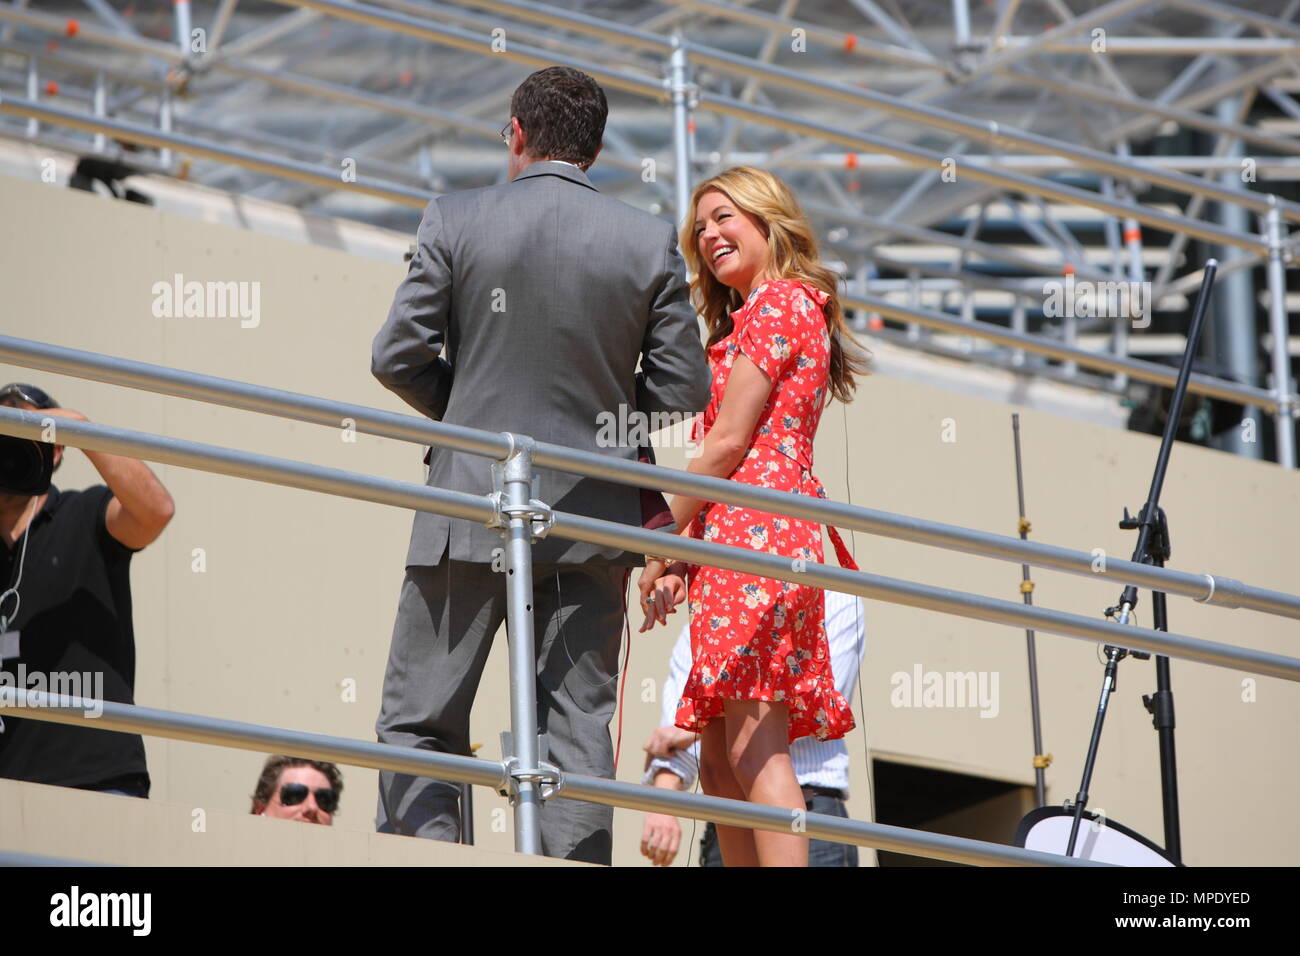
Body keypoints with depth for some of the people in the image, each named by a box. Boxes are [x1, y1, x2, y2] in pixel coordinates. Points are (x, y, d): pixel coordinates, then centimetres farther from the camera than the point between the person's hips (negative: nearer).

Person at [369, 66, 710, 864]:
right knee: (578, 728, 6)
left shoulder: (456, 221, -5)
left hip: (470, 512, -2)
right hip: (592, 520, 2)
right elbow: (682, 392, 1)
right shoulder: (652, 243, 0)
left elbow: (399, 357, -4)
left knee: (419, 721, 4)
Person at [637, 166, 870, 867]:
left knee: (753, 753, -17)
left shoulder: (775, 304, -4)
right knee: (720, 760, 7)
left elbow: (727, 443, -10)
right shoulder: (798, 308, 26)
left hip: (752, 533, -10)